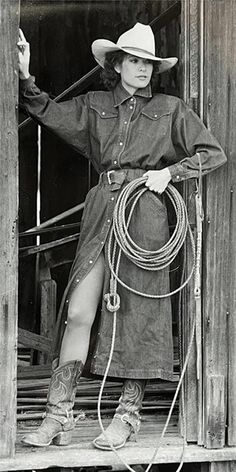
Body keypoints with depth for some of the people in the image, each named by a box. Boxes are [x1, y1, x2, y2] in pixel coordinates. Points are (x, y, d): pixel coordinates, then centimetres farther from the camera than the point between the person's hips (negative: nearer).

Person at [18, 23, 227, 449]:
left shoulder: (170, 110, 10)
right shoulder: (94, 106, 16)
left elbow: (213, 154, 10)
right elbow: (48, 113, 14)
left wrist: (169, 172, -2)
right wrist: (25, 76, -1)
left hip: (145, 213, -1)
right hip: (102, 210, 2)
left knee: (139, 313, -2)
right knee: (79, 313, -6)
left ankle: (128, 416, 6)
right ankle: (58, 417, -5)